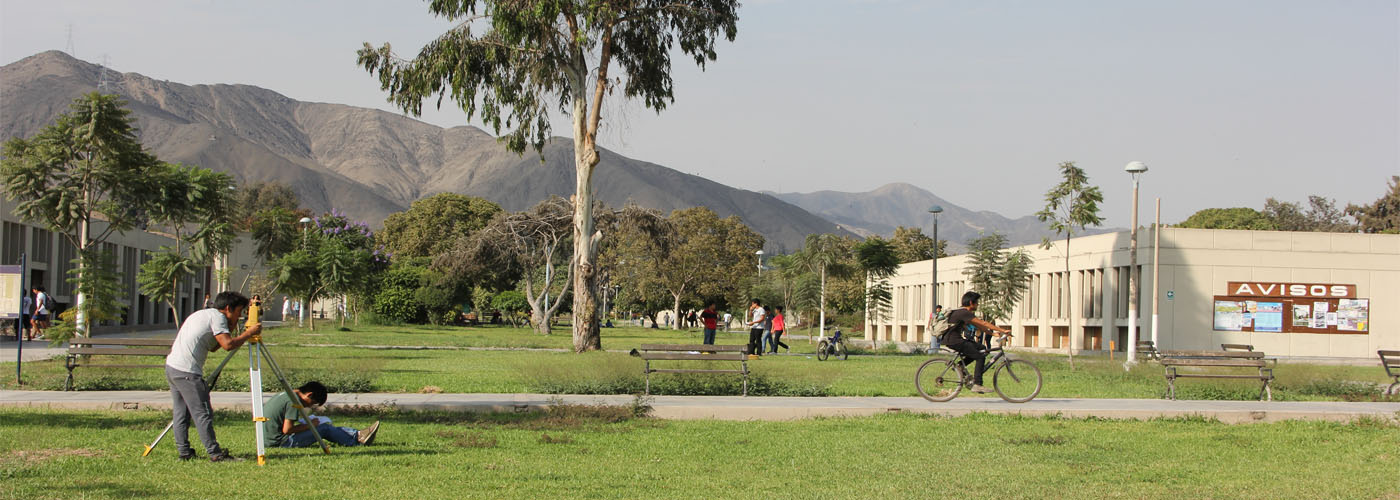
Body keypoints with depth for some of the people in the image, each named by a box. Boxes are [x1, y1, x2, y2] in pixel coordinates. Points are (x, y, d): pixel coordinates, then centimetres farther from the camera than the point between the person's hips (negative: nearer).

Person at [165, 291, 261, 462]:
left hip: (171, 366, 10)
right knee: (202, 413, -7)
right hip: (187, 371, -10)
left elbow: (213, 347, 26)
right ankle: (215, 454, -6)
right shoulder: (217, 317, -5)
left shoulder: (201, 314, 23)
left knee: (181, 413, 13)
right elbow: (228, 344, -18)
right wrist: (248, 334, -5)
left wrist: (231, 328, 19)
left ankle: (184, 451, 15)